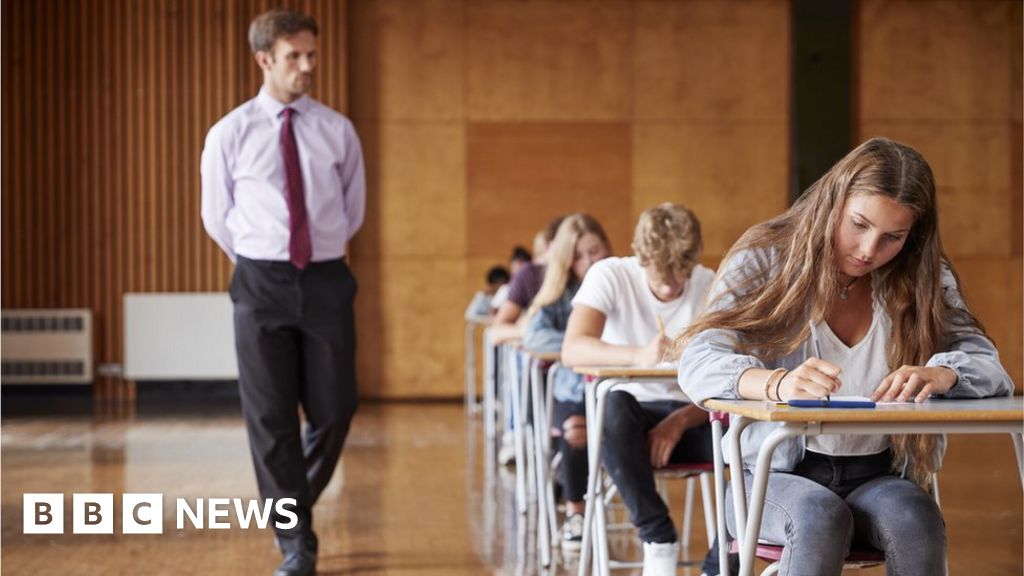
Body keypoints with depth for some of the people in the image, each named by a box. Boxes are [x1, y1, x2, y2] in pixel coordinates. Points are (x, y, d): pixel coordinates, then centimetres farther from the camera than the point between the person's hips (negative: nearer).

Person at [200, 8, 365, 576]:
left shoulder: (337, 130, 1)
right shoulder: (229, 135, -2)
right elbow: (216, 216, 11)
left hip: (326, 280, 1)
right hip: (262, 283, -1)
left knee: (334, 411, 2)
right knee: (270, 419, 0)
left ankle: (295, 504, 30)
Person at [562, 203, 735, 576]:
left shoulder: (710, 286, -3)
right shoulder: (611, 275, -9)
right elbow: (572, 350, -27)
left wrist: (680, 421, -26)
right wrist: (639, 355, -45)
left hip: (689, 418, 2)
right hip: (630, 418, -2)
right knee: (615, 405, -38)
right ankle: (659, 540, -25)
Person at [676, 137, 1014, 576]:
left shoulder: (924, 279, 5)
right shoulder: (765, 260, -4)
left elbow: (987, 365, -2)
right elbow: (698, 363, -15)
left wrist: (937, 374, -28)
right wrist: (776, 383, -38)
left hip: (878, 478, 2)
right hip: (776, 474, -2)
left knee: (914, 518, -31)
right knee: (820, 516, -35)